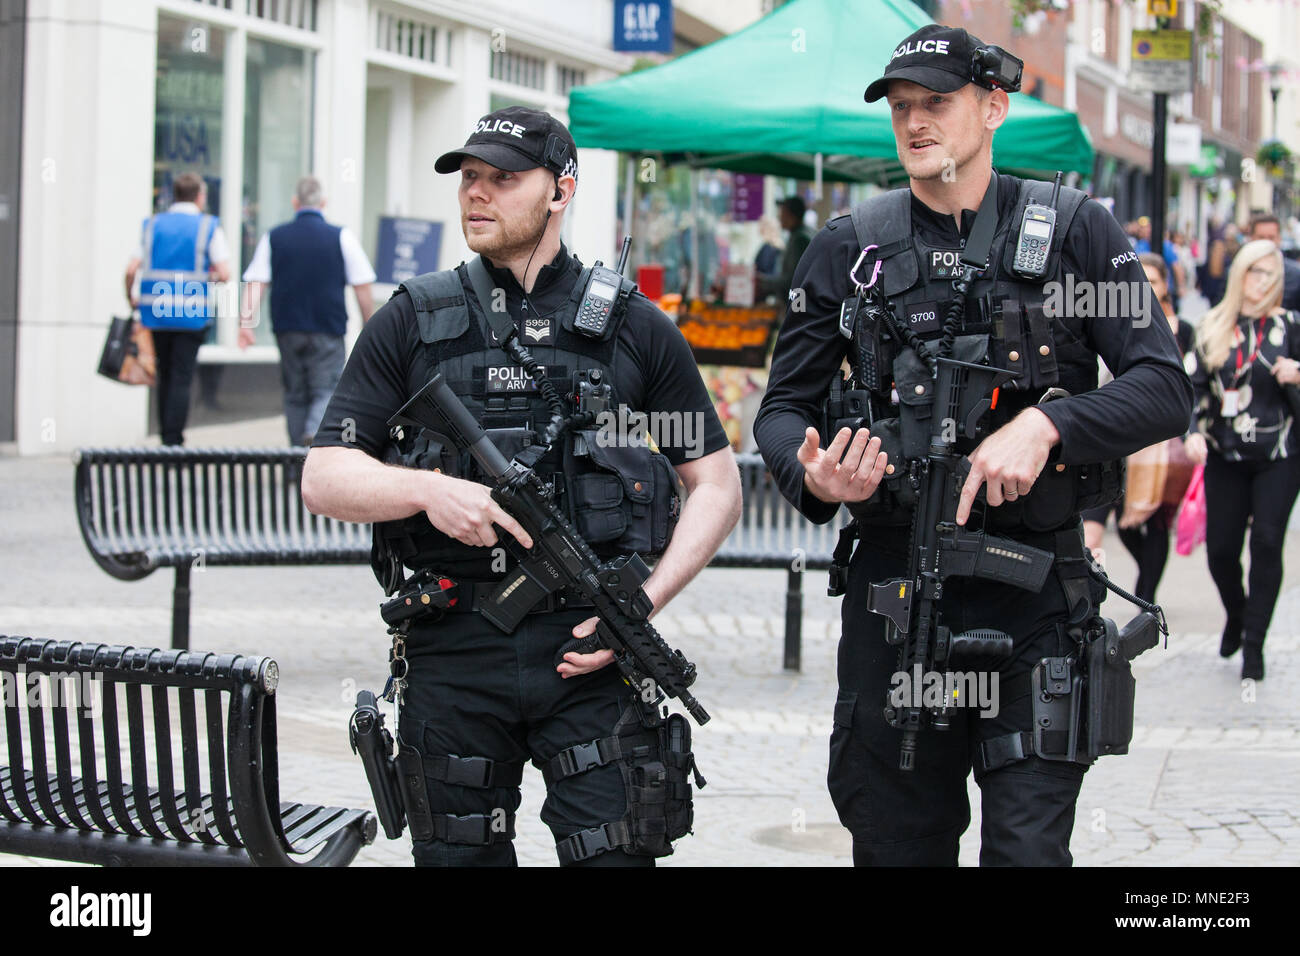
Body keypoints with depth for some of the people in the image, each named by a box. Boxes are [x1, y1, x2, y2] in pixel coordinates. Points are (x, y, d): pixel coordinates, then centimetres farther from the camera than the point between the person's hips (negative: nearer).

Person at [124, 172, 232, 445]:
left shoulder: (152, 225, 7)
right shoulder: (208, 227, -2)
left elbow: (132, 270, 0)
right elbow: (224, 274, -10)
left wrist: (131, 298, 16)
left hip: (156, 312, 3)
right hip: (192, 314, -3)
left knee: (165, 374, 16)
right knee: (182, 378, -2)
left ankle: (165, 436, 21)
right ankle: (174, 440, -5)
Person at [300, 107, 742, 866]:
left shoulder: (634, 326, 7)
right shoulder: (412, 321, 8)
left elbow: (717, 486, 8)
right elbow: (324, 478, 4)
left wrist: (647, 602, -6)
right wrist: (429, 490, -16)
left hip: (588, 647, -1)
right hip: (452, 654, 1)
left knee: (612, 851, -5)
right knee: (461, 853, 9)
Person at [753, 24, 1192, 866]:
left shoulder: (1074, 231, 1)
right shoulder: (850, 250, 6)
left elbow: (1166, 389, -4)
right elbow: (784, 407, 10)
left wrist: (1047, 425, -21)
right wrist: (812, 475, -13)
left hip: (1035, 601, -2)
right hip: (893, 588, 2)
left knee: (1028, 846, -7)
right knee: (895, 842, 11)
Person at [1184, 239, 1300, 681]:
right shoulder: (1211, 328, 6)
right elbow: (1198, 387, 7)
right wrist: (1194, 432, -7)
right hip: (1226, 457, 2)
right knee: (1220, 548, 3)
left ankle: (1253, 642, -4)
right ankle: (1236, 615, 33)